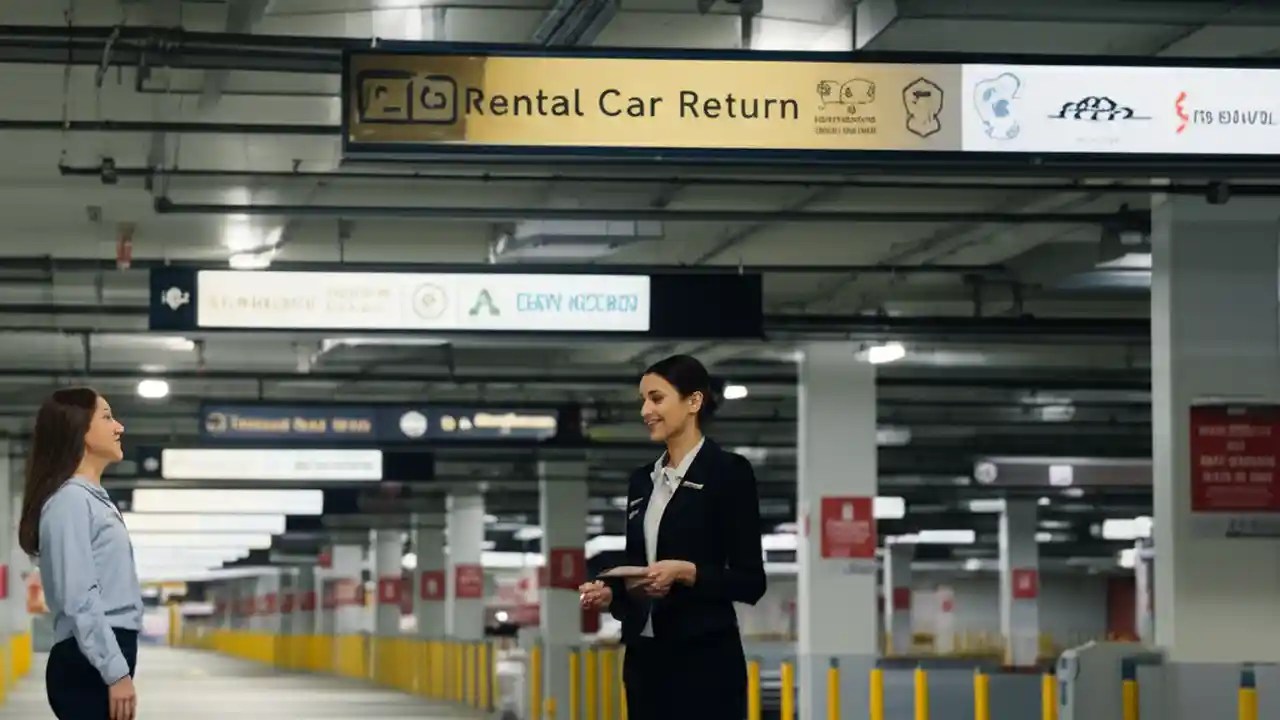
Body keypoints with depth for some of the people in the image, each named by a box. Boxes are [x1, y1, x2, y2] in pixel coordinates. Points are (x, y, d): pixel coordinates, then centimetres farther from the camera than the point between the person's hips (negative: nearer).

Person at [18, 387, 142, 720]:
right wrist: (117, 672, -19)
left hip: (103, 659, 10)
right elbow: (80, 599, -17)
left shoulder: (91, 498, 20)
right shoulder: (70, 500, -11)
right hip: (89, 665, -10)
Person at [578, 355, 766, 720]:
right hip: (646, 660, 7)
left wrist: (685, 572, -21)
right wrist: (609, 592, 0)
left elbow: (750, 581, -8)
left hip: (705, 662, -7)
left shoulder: (729, 471, -6)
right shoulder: (642, 479, 15)